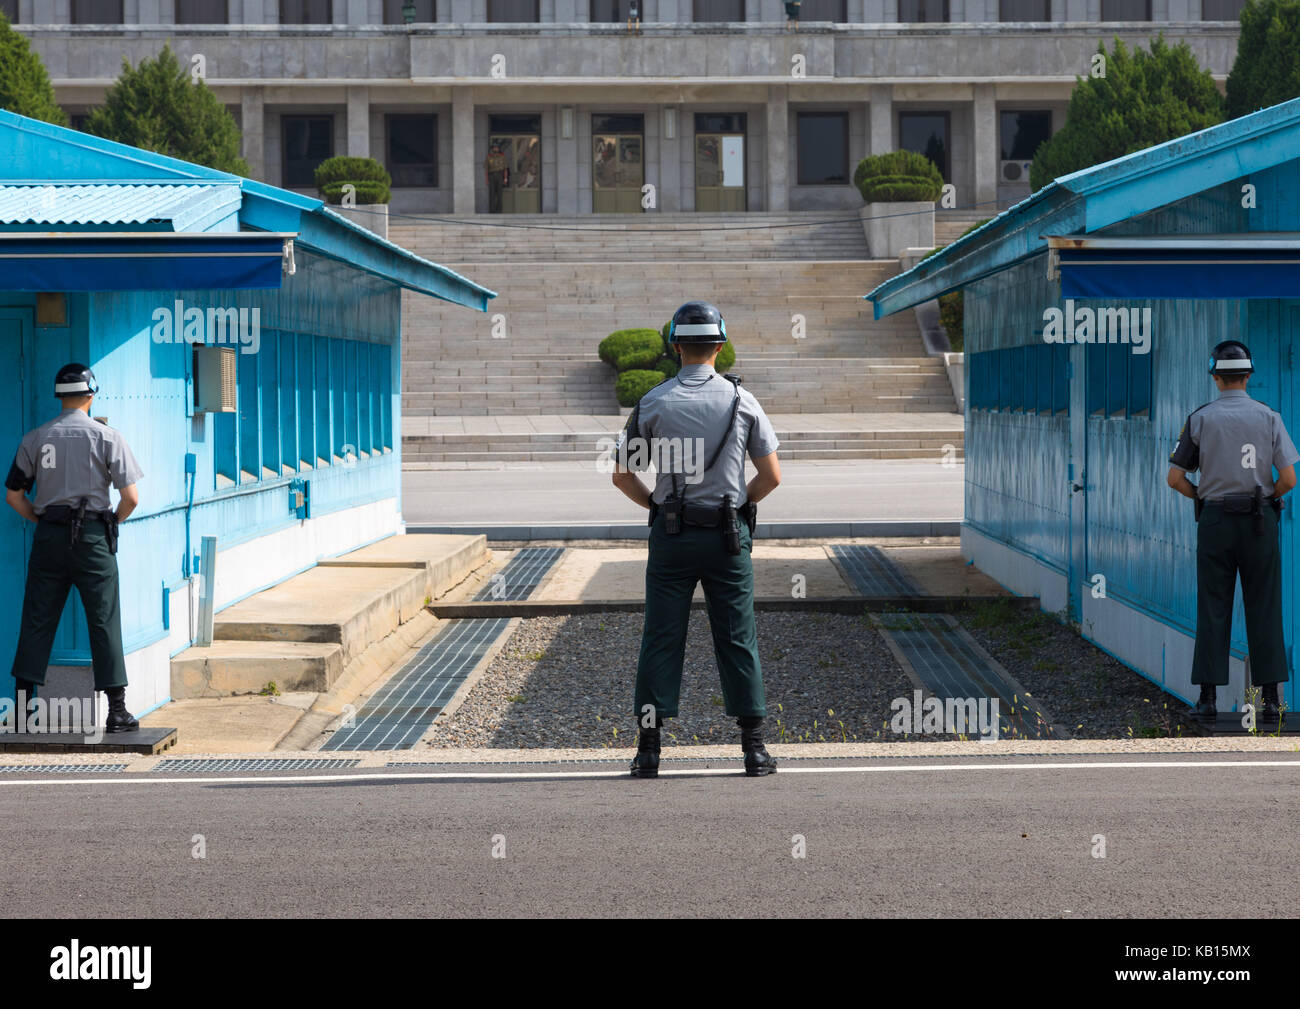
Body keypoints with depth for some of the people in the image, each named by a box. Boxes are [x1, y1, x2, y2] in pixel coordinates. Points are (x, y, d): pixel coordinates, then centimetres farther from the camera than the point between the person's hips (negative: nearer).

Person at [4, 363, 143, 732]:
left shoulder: (34, 439, 6)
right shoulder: (107, 437, -3)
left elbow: (13, 494, 9)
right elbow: (130, 497, -7)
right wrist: (114, 521, 11)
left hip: (48, 536, 3)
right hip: (92, 535, -3)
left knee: (37, 621, 7)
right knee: (104, 621, 0)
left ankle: (21, 706, 7)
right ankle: (117, 710, 0)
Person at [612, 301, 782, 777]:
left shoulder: (654, 402, -2)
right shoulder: (741, 400, -1)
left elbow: (622, 474, 1)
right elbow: (771, 475, 0)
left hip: (671, 535, 0)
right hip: (728, 536, 0)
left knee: (661, 639, 4)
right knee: (737, 639, 5)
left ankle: (648, 748, 1)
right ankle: (754, 747, 4)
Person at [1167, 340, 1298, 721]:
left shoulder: (1200, 419, -2)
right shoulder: (1268, 418, -1)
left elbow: (1175, 478, -2)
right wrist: (1268, 498, 13)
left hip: (1215, 519, 0)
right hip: (1259, 519, 0)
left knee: (1212, 609, 3)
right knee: (1263, 609, 3)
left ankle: (1209, 696, 1)